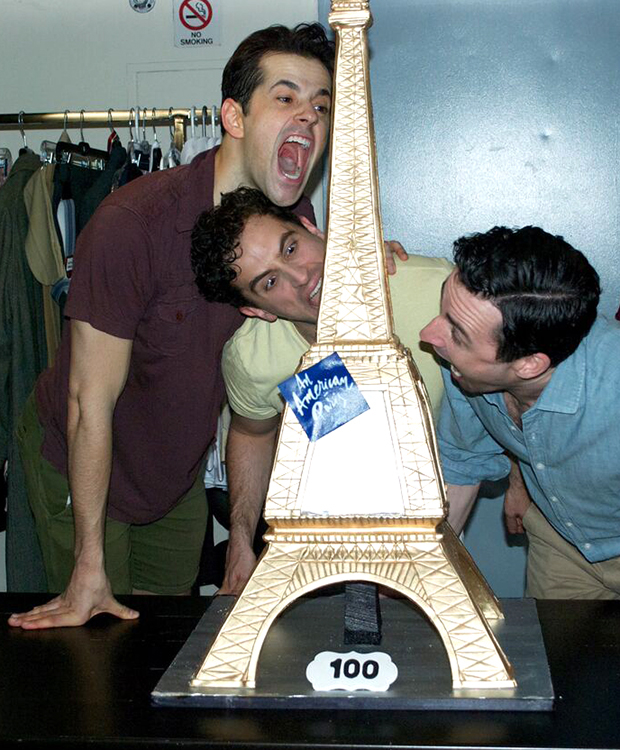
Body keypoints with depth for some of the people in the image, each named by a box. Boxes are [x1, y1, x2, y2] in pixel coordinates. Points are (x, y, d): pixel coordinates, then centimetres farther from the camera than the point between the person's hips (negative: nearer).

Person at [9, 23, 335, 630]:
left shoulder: (294, 220, -11)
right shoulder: (133, 223, -32)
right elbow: (91, 401, -27)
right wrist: (89, 568, -22)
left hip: (178, 467, 6)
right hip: (79, 462, -5)